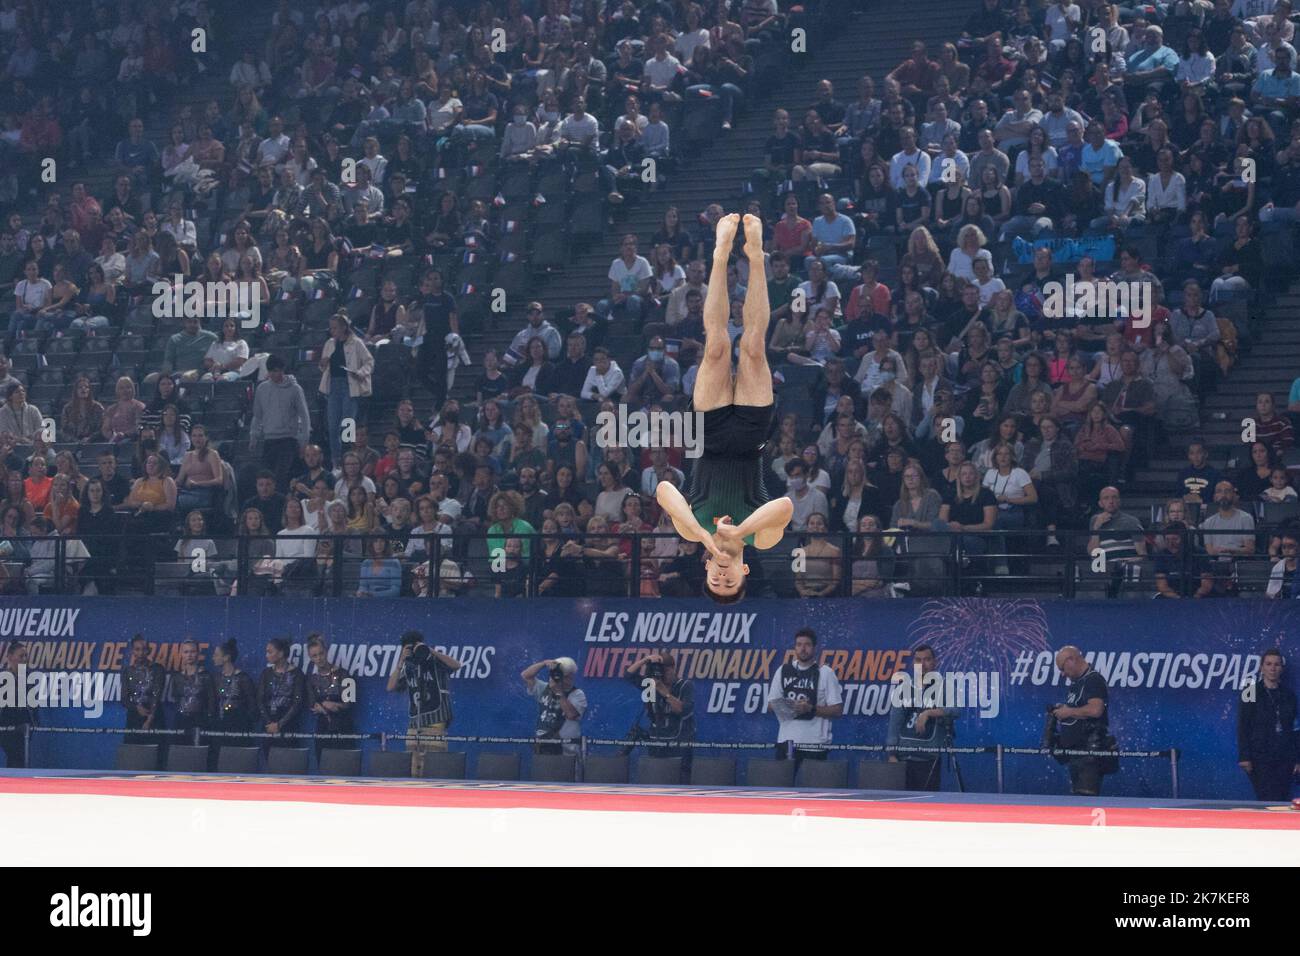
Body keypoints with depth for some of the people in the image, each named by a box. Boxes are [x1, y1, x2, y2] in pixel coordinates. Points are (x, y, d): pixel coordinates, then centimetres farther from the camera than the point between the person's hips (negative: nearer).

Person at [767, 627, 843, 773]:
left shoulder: (825, 673, -1)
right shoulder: (783, 671, 11)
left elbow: (837, 710, -4)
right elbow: (771, 704, 14)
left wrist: (811, 709, -17)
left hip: (814, 743, -4)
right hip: (787, 740, 4)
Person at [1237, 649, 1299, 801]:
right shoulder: (1252, 692, 1)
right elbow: (1243, 727, -3)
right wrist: (1244, 757, -11)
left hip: (1285, 758, 4)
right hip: (1260, 758, -4)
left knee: (1282, 799, -1)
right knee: (1267, 801, -13)